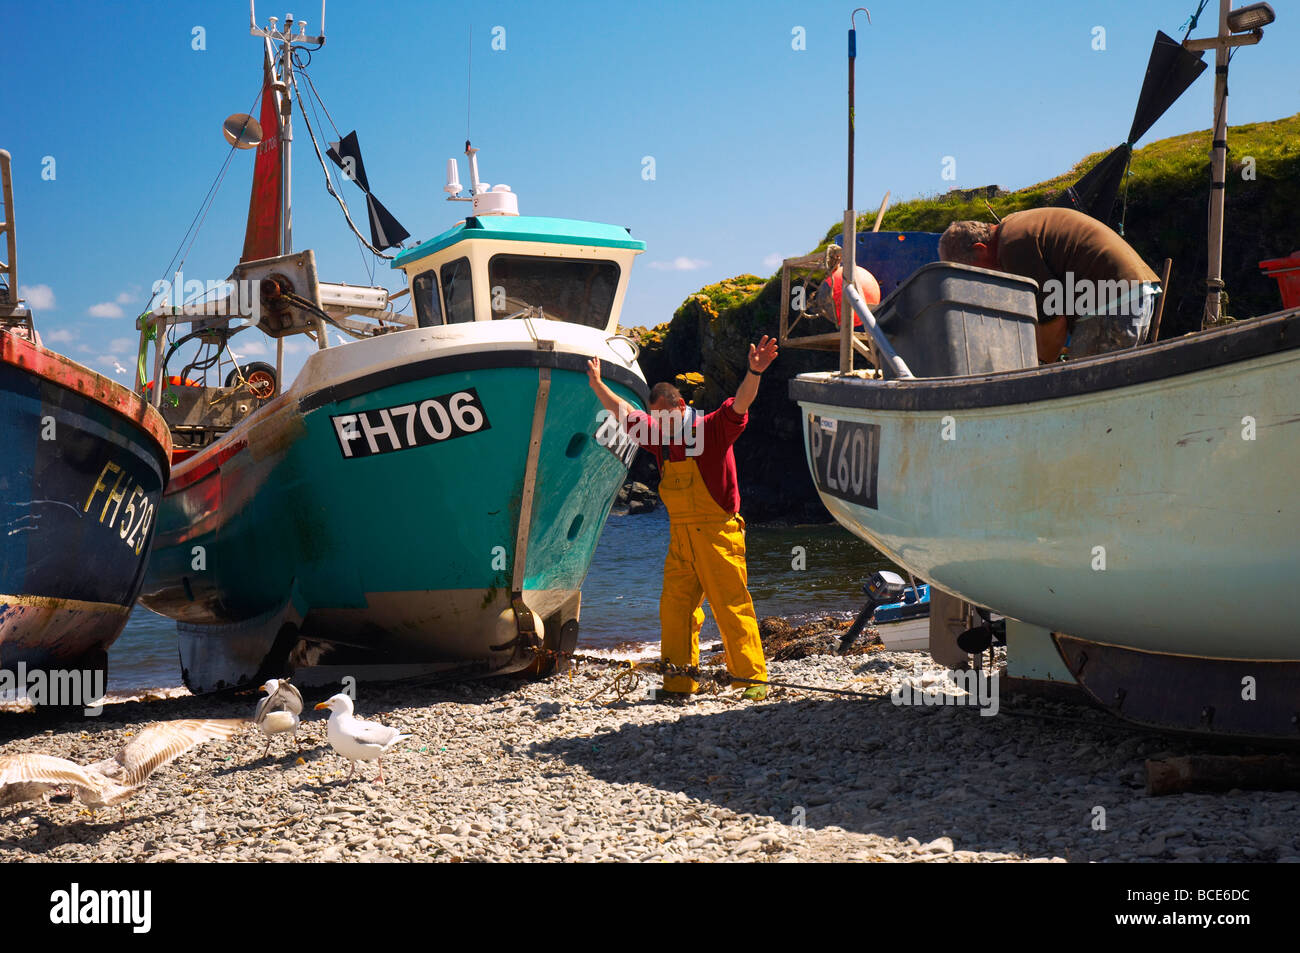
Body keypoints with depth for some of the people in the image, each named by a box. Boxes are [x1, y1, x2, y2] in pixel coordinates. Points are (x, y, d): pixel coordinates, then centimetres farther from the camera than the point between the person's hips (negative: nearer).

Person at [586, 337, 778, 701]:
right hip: (680, 537, 6)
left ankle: (752, 680, 0)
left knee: (732, 607, -5)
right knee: (674, 609, 5)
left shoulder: (712, 429, -5)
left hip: (718, 534, -6)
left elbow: (740, 404, -21)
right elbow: (623, 412, 25)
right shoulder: (659, 435, 13)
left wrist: (755, 372, -37)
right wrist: (597, 384, 29)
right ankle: (678, 684, 13)